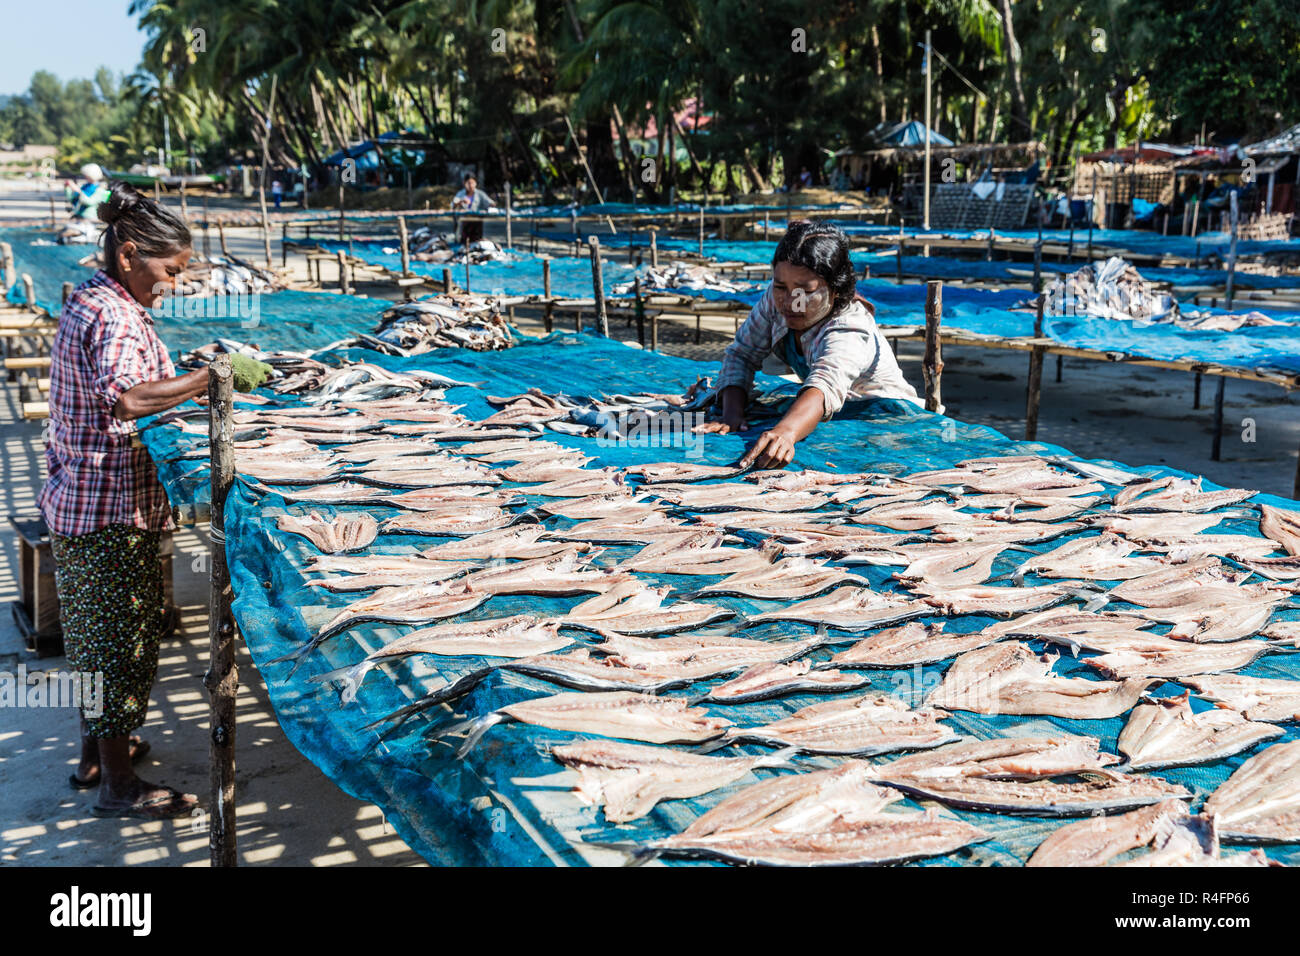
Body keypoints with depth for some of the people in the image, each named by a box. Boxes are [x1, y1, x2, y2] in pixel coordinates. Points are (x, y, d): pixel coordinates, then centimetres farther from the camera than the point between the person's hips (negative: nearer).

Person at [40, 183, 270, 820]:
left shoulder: (85, 302, 12)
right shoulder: (116, 318, -21)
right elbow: (125, 399, -39)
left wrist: (181, 387, 19)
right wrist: (209, 379, -40)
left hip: (77, 500, 10)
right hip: (113, 511, -10)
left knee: (96, 634, 21)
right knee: (124, 640, -1)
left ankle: (95, 752, 35)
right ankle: (118, 785, 9)